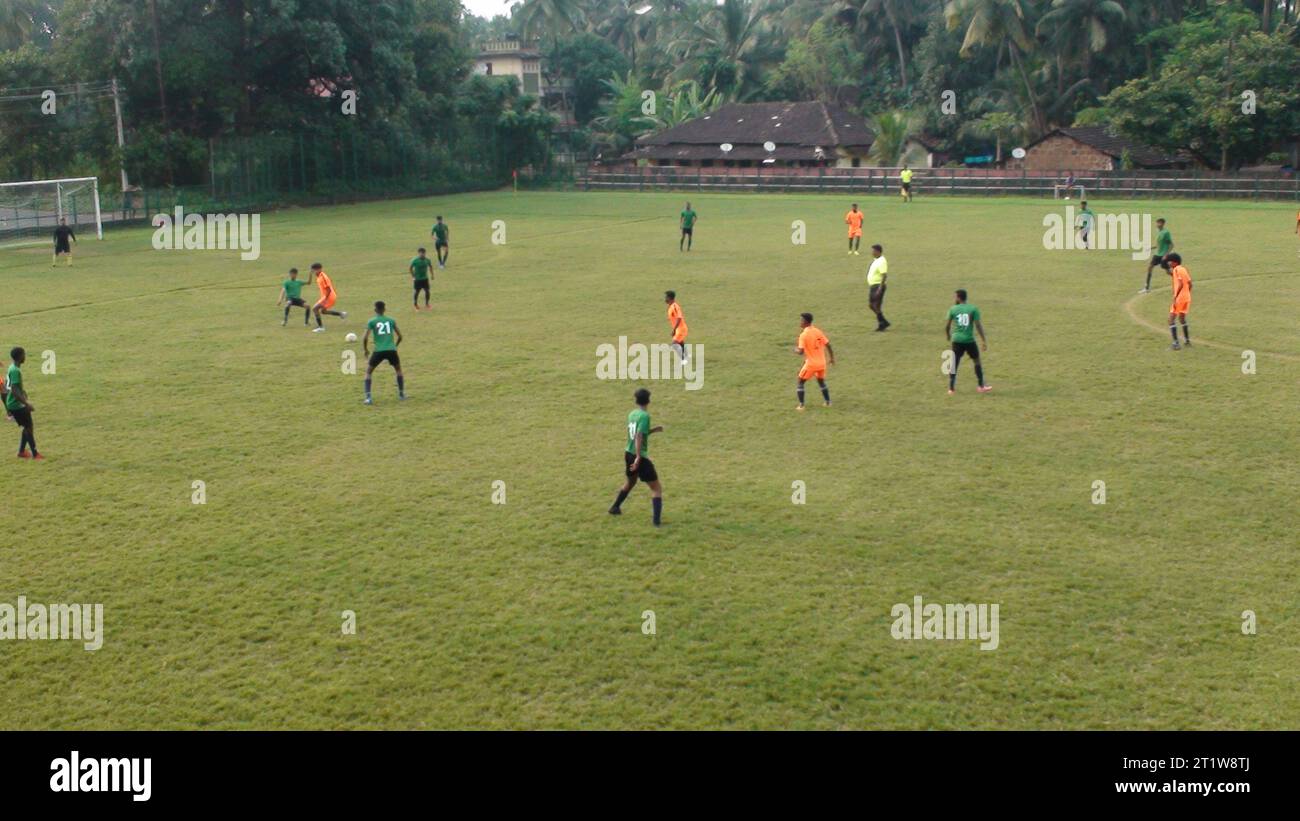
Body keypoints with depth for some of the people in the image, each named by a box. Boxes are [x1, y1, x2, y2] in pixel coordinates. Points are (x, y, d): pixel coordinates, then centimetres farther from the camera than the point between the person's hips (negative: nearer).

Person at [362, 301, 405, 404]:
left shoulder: (371, 321, 5)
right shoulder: (391, 321, 12)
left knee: (368, 372, 15)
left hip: (379, 351, -2)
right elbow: (400, 336, 14)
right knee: (398, 370, 28)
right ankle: (401, 394, 28)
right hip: (392, 350, 2)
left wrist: (365, 350, 13)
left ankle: (368, 397, 0)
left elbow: (365, 338, -3)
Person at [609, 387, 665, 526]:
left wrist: (653, 430, 16)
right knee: (656, 488, -2)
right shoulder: (645, 416, -16)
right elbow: (639, 437, -25)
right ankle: (657, 521, -11)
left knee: (629, 483, 32)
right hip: (640, 457, -8)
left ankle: (615, 508, 46)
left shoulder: (632, 414, 8)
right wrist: (638, 457, -28)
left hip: (629, 454, 8)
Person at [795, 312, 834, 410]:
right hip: (821, 363, 6)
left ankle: (801, 405, 3)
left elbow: (801, 352, -19)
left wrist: (795, 349, 3)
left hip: (811, 364, -6)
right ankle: (828, 402, 26)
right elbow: (828, 345, 4)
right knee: (821, 382, 27)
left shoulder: (803, 335, -15)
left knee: (800, 383, 10)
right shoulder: (818, 331, 3)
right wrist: (832, 358, 16)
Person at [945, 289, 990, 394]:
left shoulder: (953, 309, 0)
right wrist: (983, 340, -4)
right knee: (977, 361, 15)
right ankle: (981, 387, 18)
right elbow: (978, 325, -8)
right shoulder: (973, 309, -2)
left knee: (954, 364, 7)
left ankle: (951, 389, 4)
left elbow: (947, 326, 3)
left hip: (957, 340, 1)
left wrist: (948, 336, 23)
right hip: (969, 340, -1)